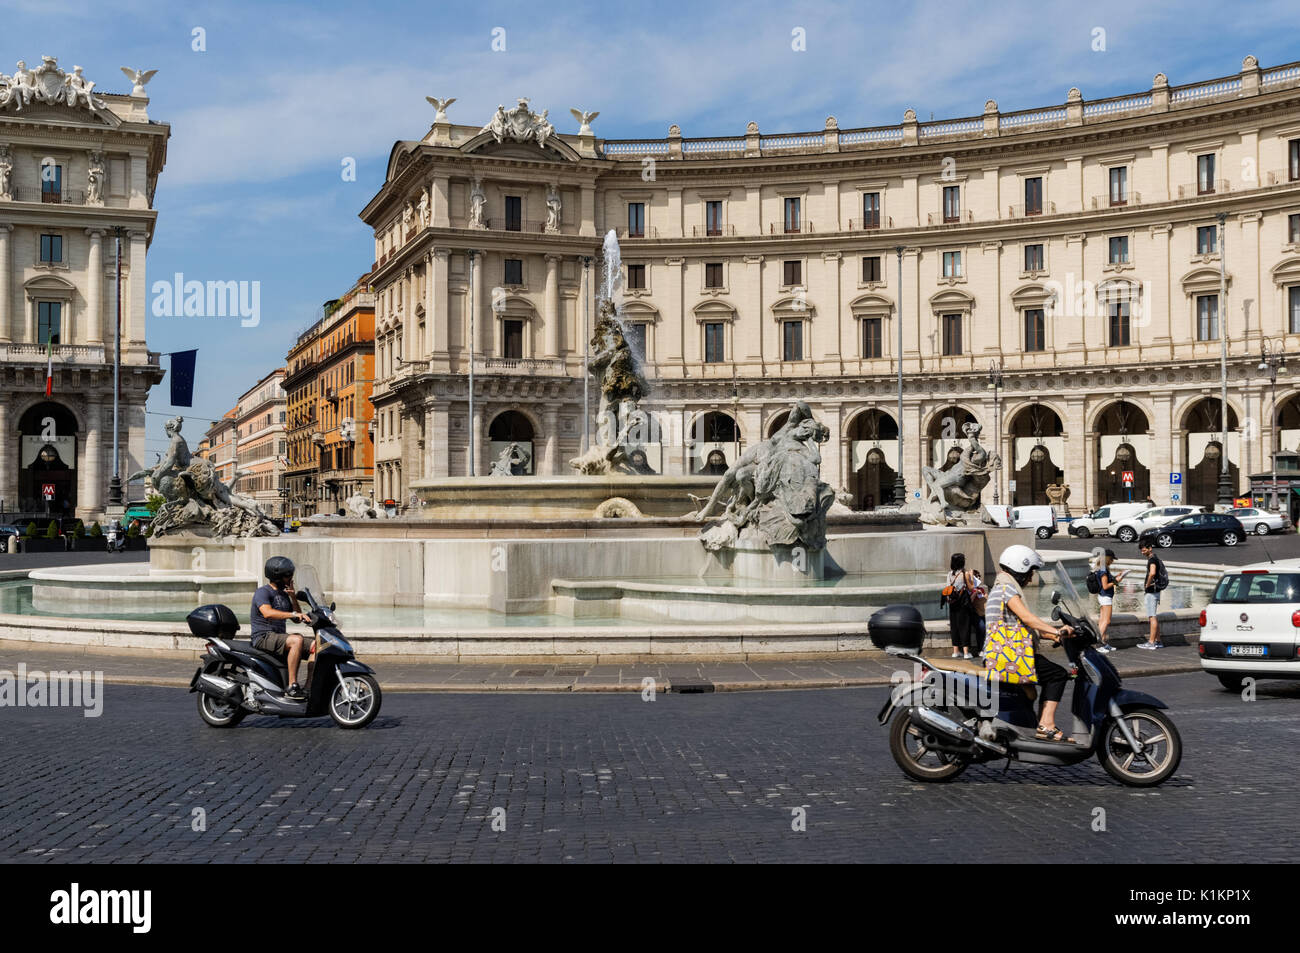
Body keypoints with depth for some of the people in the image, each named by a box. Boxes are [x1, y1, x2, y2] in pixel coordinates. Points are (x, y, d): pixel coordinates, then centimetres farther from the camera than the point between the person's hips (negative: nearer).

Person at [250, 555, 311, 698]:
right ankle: (292, 687, -35)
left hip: (280, 635, 9)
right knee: (297, 640, -32)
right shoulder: (263, 592, -8)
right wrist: (293, 614, -36)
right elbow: (268, 613, -29)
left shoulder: (283, 595, 18)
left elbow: (296, 620, 17)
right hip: (263, 637, -9)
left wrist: (293, 597, 5)